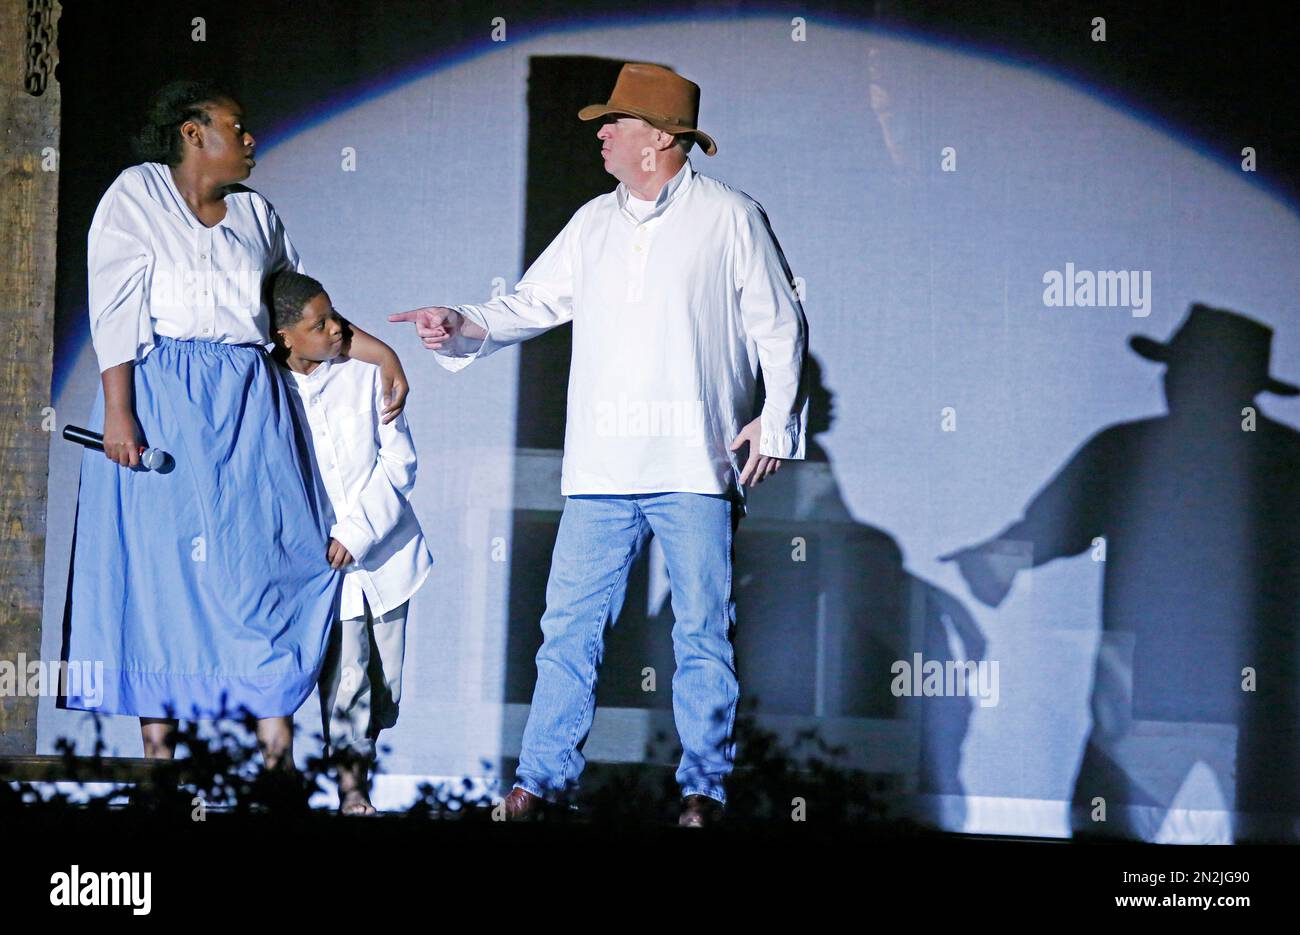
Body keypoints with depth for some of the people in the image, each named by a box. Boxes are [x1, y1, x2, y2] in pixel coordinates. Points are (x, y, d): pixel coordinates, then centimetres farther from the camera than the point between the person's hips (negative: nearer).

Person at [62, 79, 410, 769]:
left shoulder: (256, 215, 18)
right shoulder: (137, 194, 4)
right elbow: (115, 309, -4)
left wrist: (379, 352, 17)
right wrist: (117, 410, -13)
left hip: (249, 402, 4)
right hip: (161, 398, -4)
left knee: (271, 563, -6)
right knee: (160, 561, -5)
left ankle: (276, 750, -6)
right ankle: (158, 744, -1)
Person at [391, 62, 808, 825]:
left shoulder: (730, 217, 2)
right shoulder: (594, 224, 15)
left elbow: (780, 326, 3)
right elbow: (534, 304, 14)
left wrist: (777, 418, -3)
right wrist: (464, 329, -3)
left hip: (696, 469, -4)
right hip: (603, 468, 4)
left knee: (703, 633, 2)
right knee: (570, 626, 1)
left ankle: (705, 789, 10)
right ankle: (542, 778, 6)